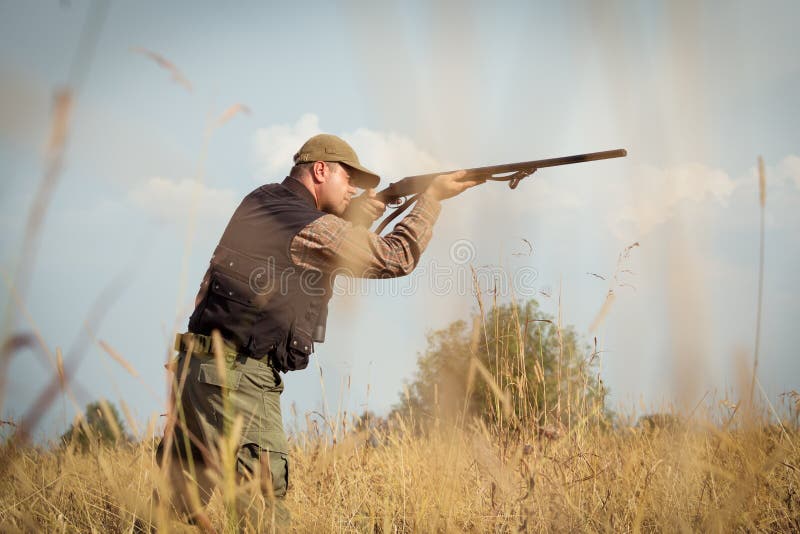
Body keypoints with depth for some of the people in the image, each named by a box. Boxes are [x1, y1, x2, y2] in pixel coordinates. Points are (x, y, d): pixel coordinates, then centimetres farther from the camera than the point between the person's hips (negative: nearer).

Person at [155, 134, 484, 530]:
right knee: (260, 507, -11)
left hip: (196, 364, 9)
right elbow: (396, 257, -2)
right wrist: (434, 196, 8)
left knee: (184, 496, 12)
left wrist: (375, 201, 26)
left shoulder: (260, 201, 14)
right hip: (239, 378, -9)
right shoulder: (313, 229, -10)